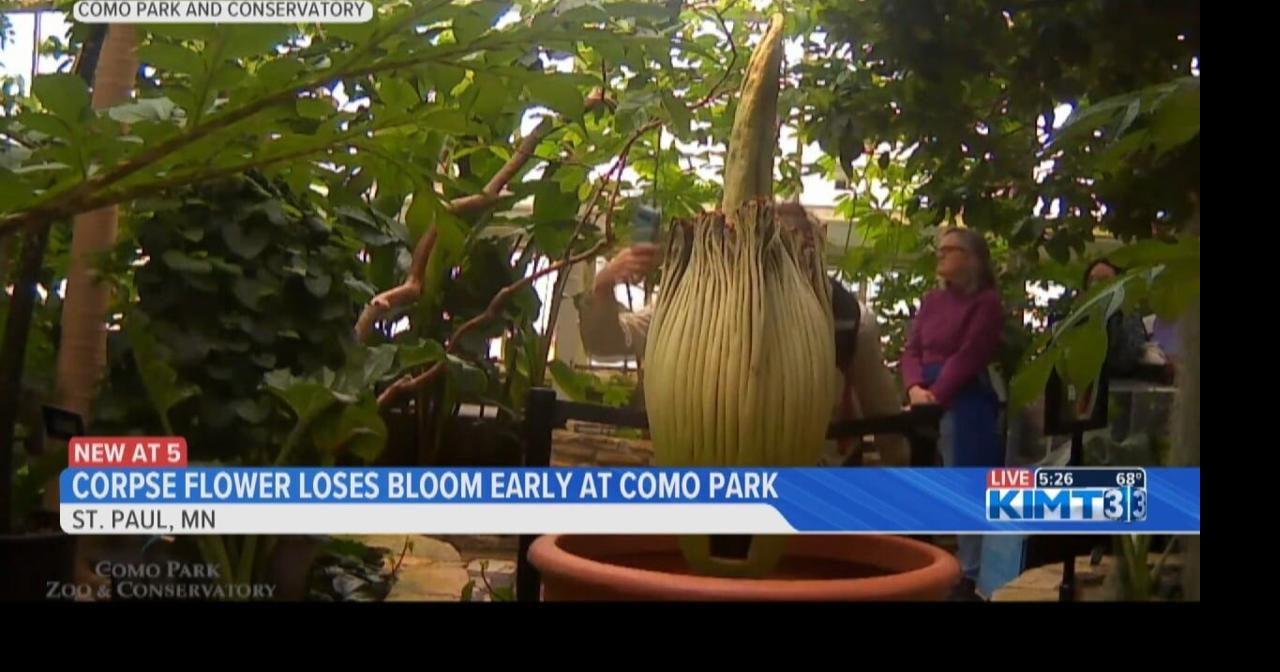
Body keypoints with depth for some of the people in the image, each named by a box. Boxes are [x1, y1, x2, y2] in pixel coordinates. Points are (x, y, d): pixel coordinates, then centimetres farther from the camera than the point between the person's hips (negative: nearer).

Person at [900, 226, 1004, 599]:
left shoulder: (986, 302, -3)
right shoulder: (931, 300, 17)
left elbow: (968, 357, -12)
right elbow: (912, 350, 9)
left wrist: (937, 395, -19)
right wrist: (915, 388, -9)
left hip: (965, 404, -6)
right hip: (928, 403, 6)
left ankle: (972, 573, 3)